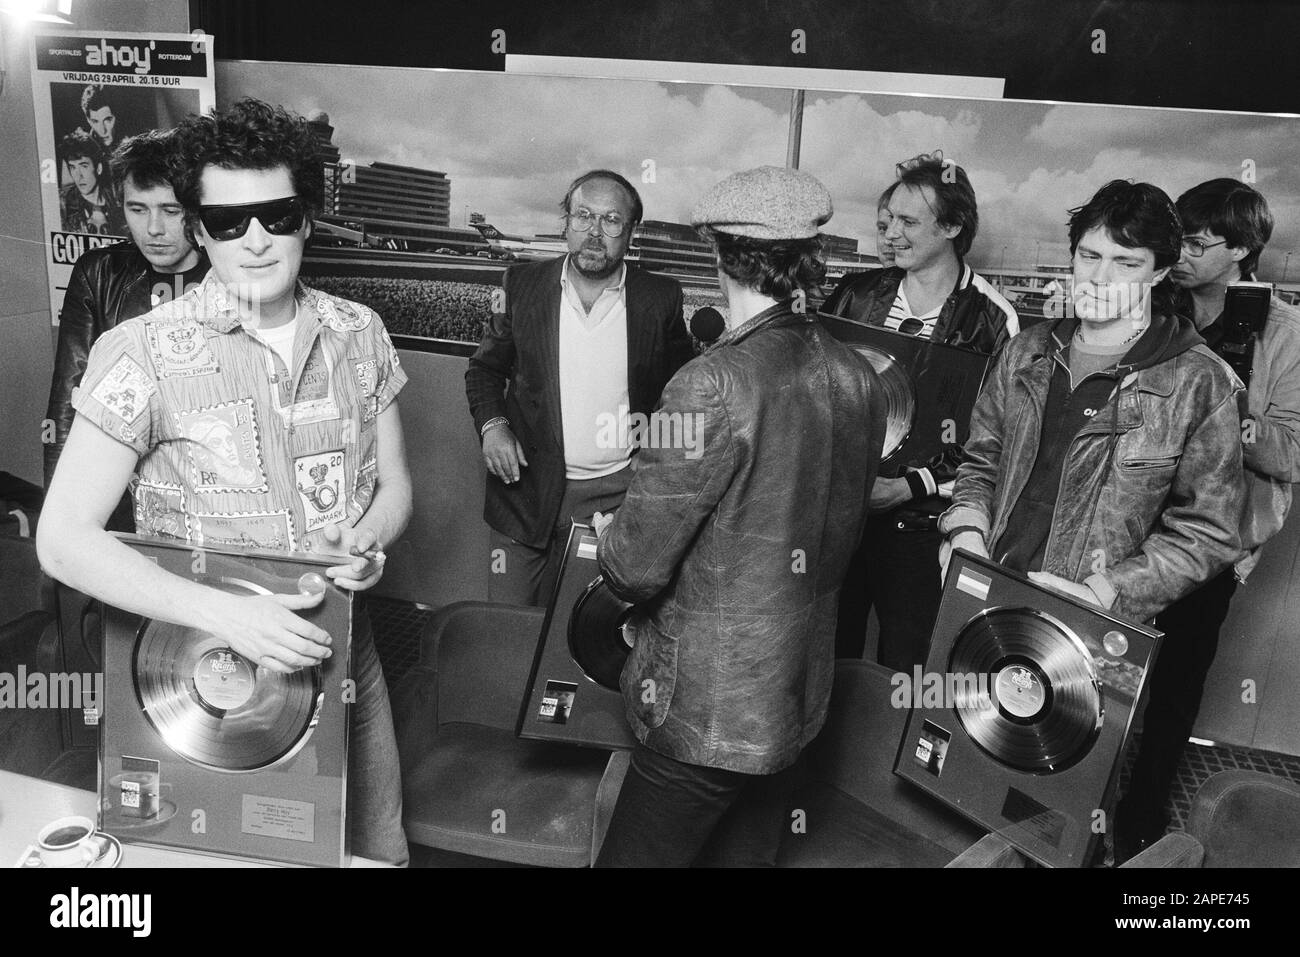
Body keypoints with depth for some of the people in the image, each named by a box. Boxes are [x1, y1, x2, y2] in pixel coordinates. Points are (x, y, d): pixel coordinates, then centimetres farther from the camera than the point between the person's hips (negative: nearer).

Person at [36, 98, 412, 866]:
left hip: (344, 650, 4)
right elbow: (64, 539, -15)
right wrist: (222, 613, -27)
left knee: (379, 850, 19)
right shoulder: (144, 354, -14)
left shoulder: (358, 334, -2)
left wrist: (368, 542, -16)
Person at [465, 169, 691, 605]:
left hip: (622, 492, -1)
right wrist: (491, 424, -6)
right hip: (529, 487, 1)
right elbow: (486, 368, 11)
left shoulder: (661, 299, -1)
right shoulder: (522, 285, 2)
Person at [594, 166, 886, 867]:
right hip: (801, 698, 8)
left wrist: (607, 539, 3)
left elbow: (638, 565, -19)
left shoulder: (712, 386, -23)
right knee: (747, 854, 23)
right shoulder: (856, 378, -1)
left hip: (705, 706, -7)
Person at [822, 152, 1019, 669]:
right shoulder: (856, 293, 5)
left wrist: (911, 486, -17)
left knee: (903, 665, 7)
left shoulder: (991, 319, -6)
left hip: (919, 524, -3)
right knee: (828, 656, 12)